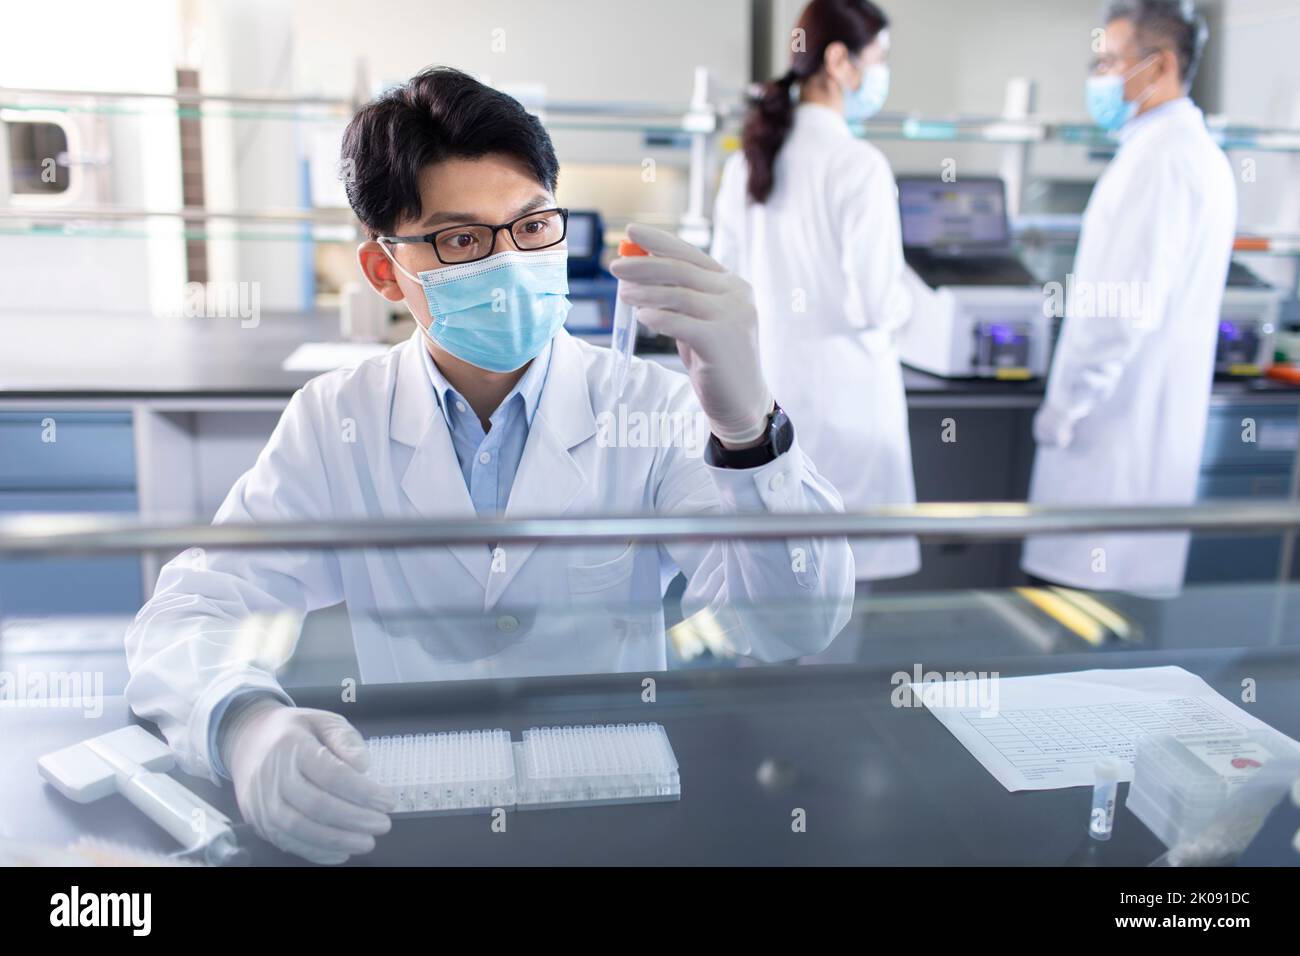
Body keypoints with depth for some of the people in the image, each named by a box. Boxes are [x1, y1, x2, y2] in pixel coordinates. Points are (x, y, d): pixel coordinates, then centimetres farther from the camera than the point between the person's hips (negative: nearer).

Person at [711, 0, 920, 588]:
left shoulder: (747, 161, 6)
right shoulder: (859, 166, -13)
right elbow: (874, 302, -14)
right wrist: (903, 305, 6)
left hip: (767, 381, 7)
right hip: (842, 389, -7)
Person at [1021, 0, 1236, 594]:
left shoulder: (1159, 158, -16)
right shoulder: (1198, 151, 18)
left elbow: (1128, 306, -24)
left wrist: (1065, 404, -15)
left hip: (1119, 424, -10)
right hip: (1160, 419, 10)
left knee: (1085, 583, -6)